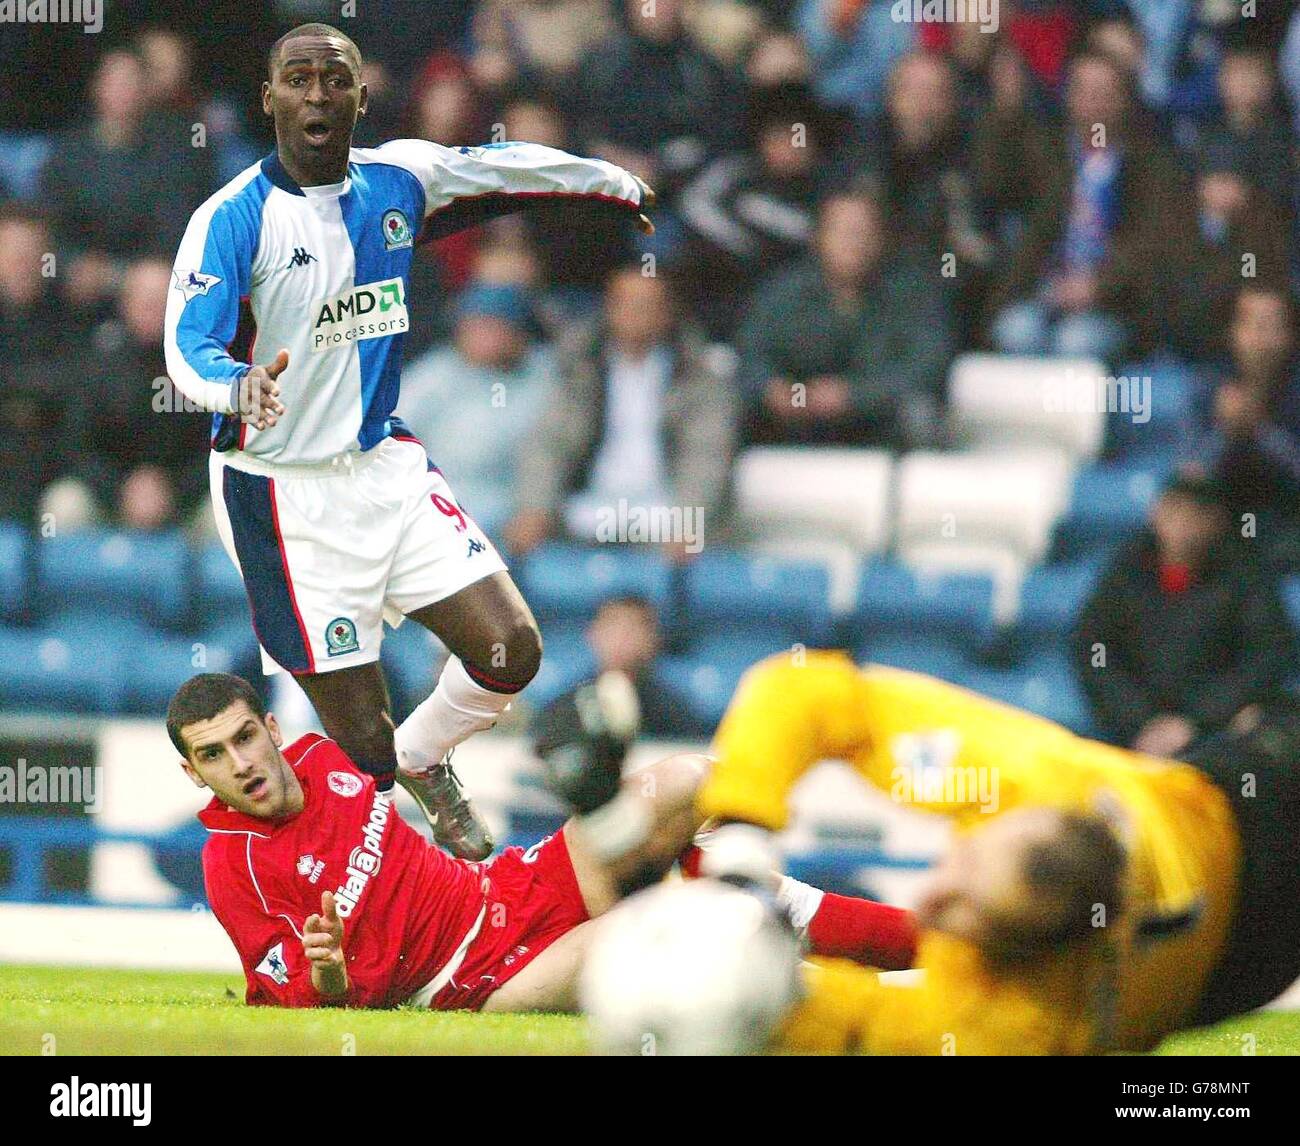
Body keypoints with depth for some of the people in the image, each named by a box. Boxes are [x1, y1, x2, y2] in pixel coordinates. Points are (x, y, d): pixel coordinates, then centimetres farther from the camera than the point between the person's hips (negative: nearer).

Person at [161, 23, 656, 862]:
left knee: (512, 652, -2)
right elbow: (188, 347, -26)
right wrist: (237, 388, -49)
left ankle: (423, 760, 28)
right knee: (362, 747, -10)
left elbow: (501, 165, 20)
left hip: (386, 466, 5)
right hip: (285, 495, -5)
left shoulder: (398, 179, 1)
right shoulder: (235, 218, -15)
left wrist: (616, 182, 35)